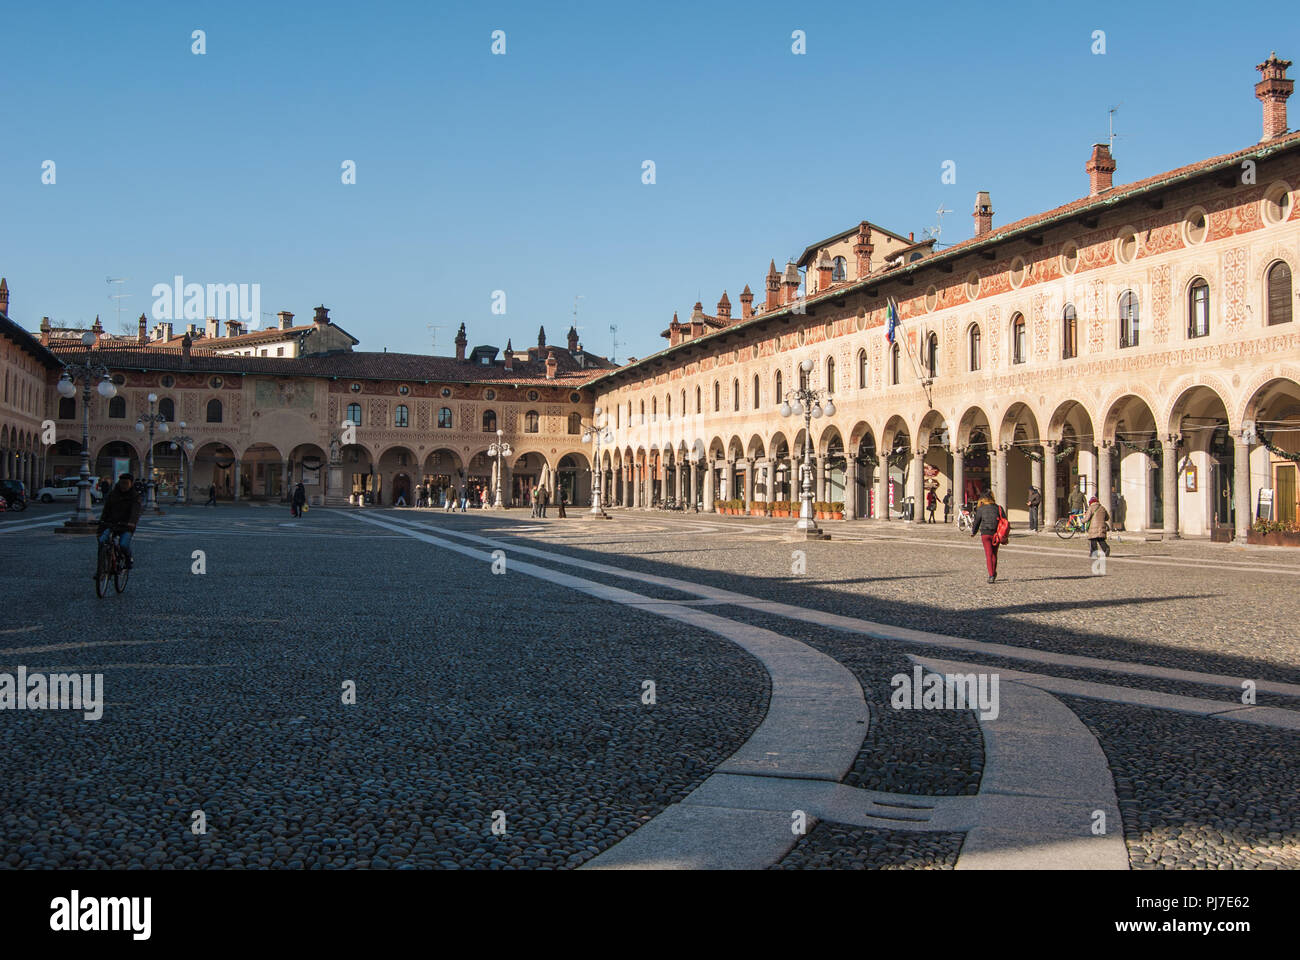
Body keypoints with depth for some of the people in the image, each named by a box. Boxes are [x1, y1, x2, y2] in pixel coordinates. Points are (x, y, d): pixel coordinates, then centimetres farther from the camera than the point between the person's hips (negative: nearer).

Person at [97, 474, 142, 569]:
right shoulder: (112, 494, 8)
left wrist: (132, 523, -37)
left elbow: (136, 511, -19)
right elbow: (106, 509, 8)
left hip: (126, 526, -3)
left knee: (124, 544, -26)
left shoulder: (135, 496, -3)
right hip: (111, 524, 3)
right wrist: (101, 521, -6)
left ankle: (129, 558, 7)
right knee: (102, 541, -21)